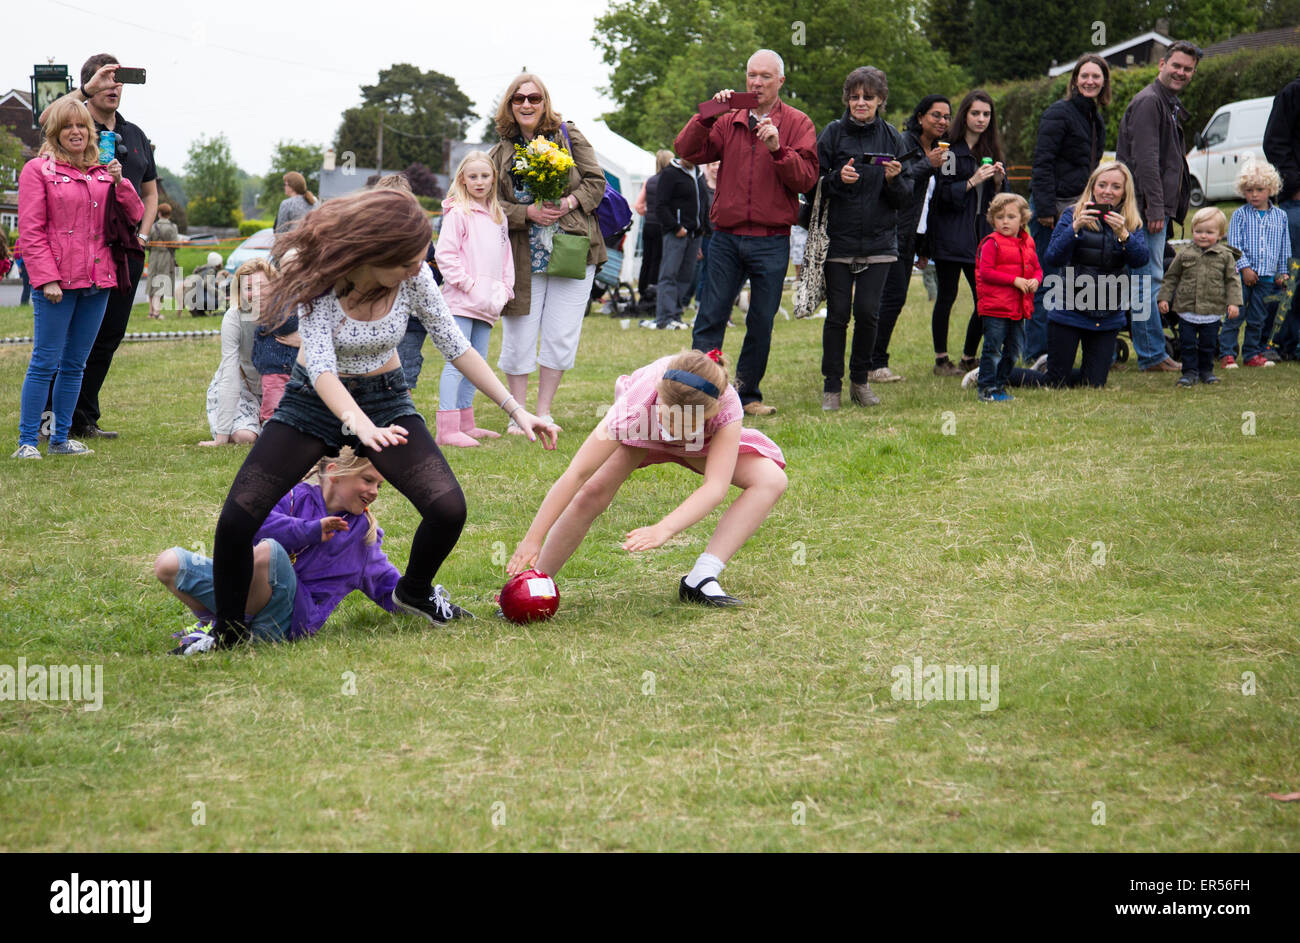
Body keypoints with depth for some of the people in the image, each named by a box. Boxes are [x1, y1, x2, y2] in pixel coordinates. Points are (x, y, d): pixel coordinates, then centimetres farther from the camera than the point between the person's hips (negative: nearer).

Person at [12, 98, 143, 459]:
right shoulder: (38, 170, -1)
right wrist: (47, 278, -14)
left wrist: (120, 183, -2)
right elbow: (30, 231, -5)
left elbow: (135, 215, 15)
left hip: (97, 281, 5)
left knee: (75, 364, 10)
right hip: (58, 282, -5)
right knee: (45, 362, -6)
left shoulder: (103, 172, 15)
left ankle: (61, 438, 17)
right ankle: (27, 441, -1)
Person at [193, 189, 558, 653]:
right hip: (313, 401, -2)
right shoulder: (319, 274, -26)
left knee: (448, 509, -17)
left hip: (386, 397, 2)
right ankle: (227, 628, 8)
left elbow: (456, 347, -7)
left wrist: (516, 409, -11)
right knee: (237, 519, -16)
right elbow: (320, 366, -34)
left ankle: (414, 592, 15)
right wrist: (359, 425, -52)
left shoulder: (413, 278, -17)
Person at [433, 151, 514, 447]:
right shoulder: (457, 212, -6)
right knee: (457, 363, -12)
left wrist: (504, 289, 10)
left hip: (486, 305, 8)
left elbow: (505, 255, 22)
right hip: (461, 301, -8)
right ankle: (447, 430, -14)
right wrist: (467, 283, -15)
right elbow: (445, 254, -11)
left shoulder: (498, 216, 16)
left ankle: (465, 424, 23)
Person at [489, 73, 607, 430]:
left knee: (561, 337, -1)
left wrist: (568, 203, -16)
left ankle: (543, 412, 12)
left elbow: (596, 183, 2)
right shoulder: (500, 153, 6)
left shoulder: (569, 136, 3)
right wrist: (528, 212, -16)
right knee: (519, 337, 1)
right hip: (522, 259, 1)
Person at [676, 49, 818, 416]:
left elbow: (806, 178, -7)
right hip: (726, 236, 1)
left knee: (761, 323, 6)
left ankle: (748, 394, 16)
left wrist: (778, 149, -21)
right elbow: (687, 151, -2)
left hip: (772, 241, -1)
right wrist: (708, 115, -12)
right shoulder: (729, 121, 10)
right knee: (710, 317, -3)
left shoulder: (797, 124, 4)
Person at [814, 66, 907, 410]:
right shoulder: (833, 133, 2)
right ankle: (832, 386, 7)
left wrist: (893, 180, -13)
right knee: (837, 313, -3)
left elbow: (902, 201, 7)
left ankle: (860, 381, 14)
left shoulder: (891, 137, 7)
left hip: (879, 240, 1)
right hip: (838, 239, -1)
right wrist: (837, 178, -17)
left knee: (867, 312, -4)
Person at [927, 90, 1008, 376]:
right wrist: (972, 182, -19)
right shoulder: (951, 150, -4)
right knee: (947, 296, -2)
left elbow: (1000, 200, 15)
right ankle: (941, 360, 6)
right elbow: (943, 194, -10)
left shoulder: (991, 150, 15)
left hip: (981, 233, 5)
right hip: (950, 233, -5)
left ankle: (969, 358, 13)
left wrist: (998, 182, -5)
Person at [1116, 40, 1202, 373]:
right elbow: (1145, 160, -20)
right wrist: (1155, 209, -24)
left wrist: (1170, 208, 21)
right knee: (1148, 279, -7)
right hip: (1149, 207, -11)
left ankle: (1151, 353, 19)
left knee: (1148, 279, 14)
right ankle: (1152, 355, -6)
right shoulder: (1148, 102, -13)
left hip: (1160, 207, 11)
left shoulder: (1171, 104, 21)